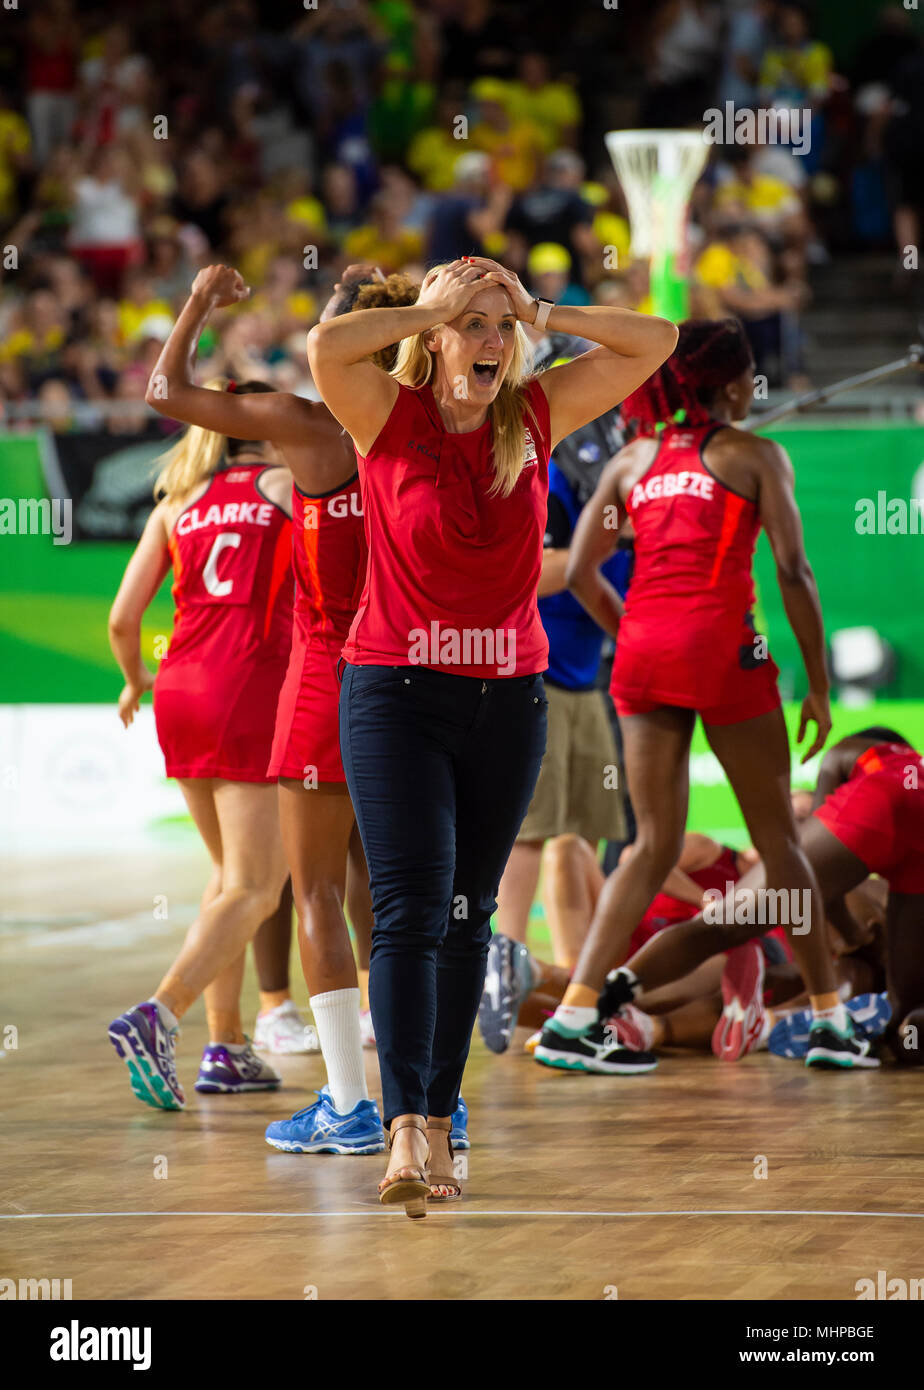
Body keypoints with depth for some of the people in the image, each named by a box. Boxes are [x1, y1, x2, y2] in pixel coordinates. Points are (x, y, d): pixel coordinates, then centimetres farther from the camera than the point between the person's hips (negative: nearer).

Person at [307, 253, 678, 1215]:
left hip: (508, 699, 4)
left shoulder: (534, 417, 5)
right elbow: (326, 345, -25)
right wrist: (434, 309, -13)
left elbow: (654, 341, 6)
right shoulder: (391, 417, -5)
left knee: (468, 912, 10)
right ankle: (406, 1133, -22)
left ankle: (439, 1118, 17)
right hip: (397, 695, -4)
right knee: (412, 906, -14)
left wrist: (539, 314, -2)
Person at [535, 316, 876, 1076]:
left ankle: (574, 1015, -3)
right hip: (722, 647, -4)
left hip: (643, 652, 4)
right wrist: (818, 686, 1)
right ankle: (830, 1019, 12)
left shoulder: (636, 457, 14)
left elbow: (579, 571, 10)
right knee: (778, 839, 8)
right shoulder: (755, 455, 2)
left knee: (654, 844, 9)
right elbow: (793, 572, -4)